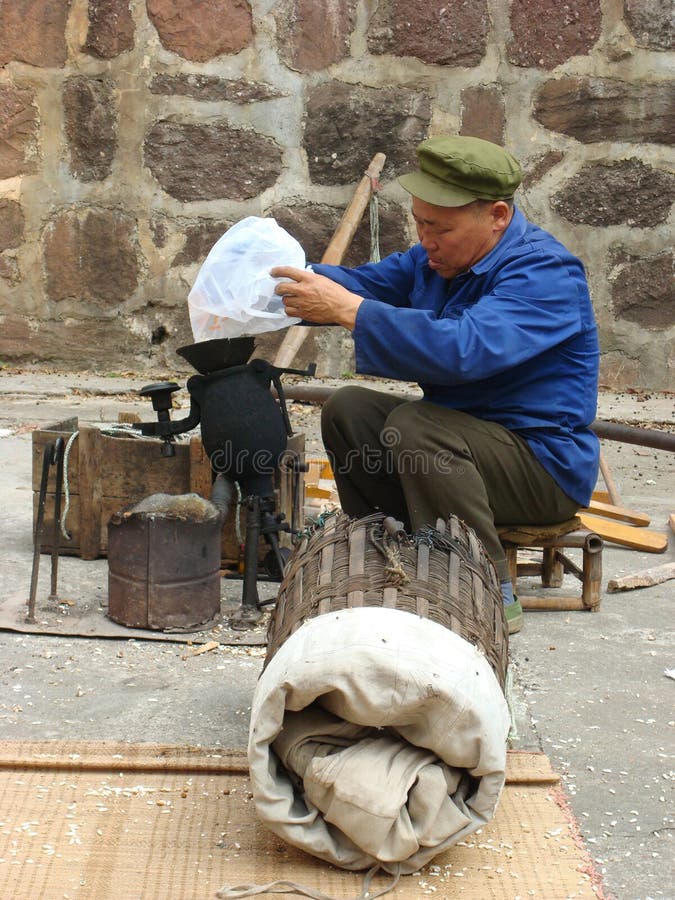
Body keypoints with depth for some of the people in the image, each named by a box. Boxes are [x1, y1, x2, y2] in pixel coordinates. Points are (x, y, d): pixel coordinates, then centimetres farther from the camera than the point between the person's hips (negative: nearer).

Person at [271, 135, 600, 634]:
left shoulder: (544, 271, -24)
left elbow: (464, 350, -39)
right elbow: (368, 281, 10)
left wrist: (348, 309, -38)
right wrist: (302, 277, -13)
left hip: (545, 463, -9)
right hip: (464, 433, 9)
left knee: (413, 424, -31)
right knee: (348, 409, 2)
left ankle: (494, 597, -22)